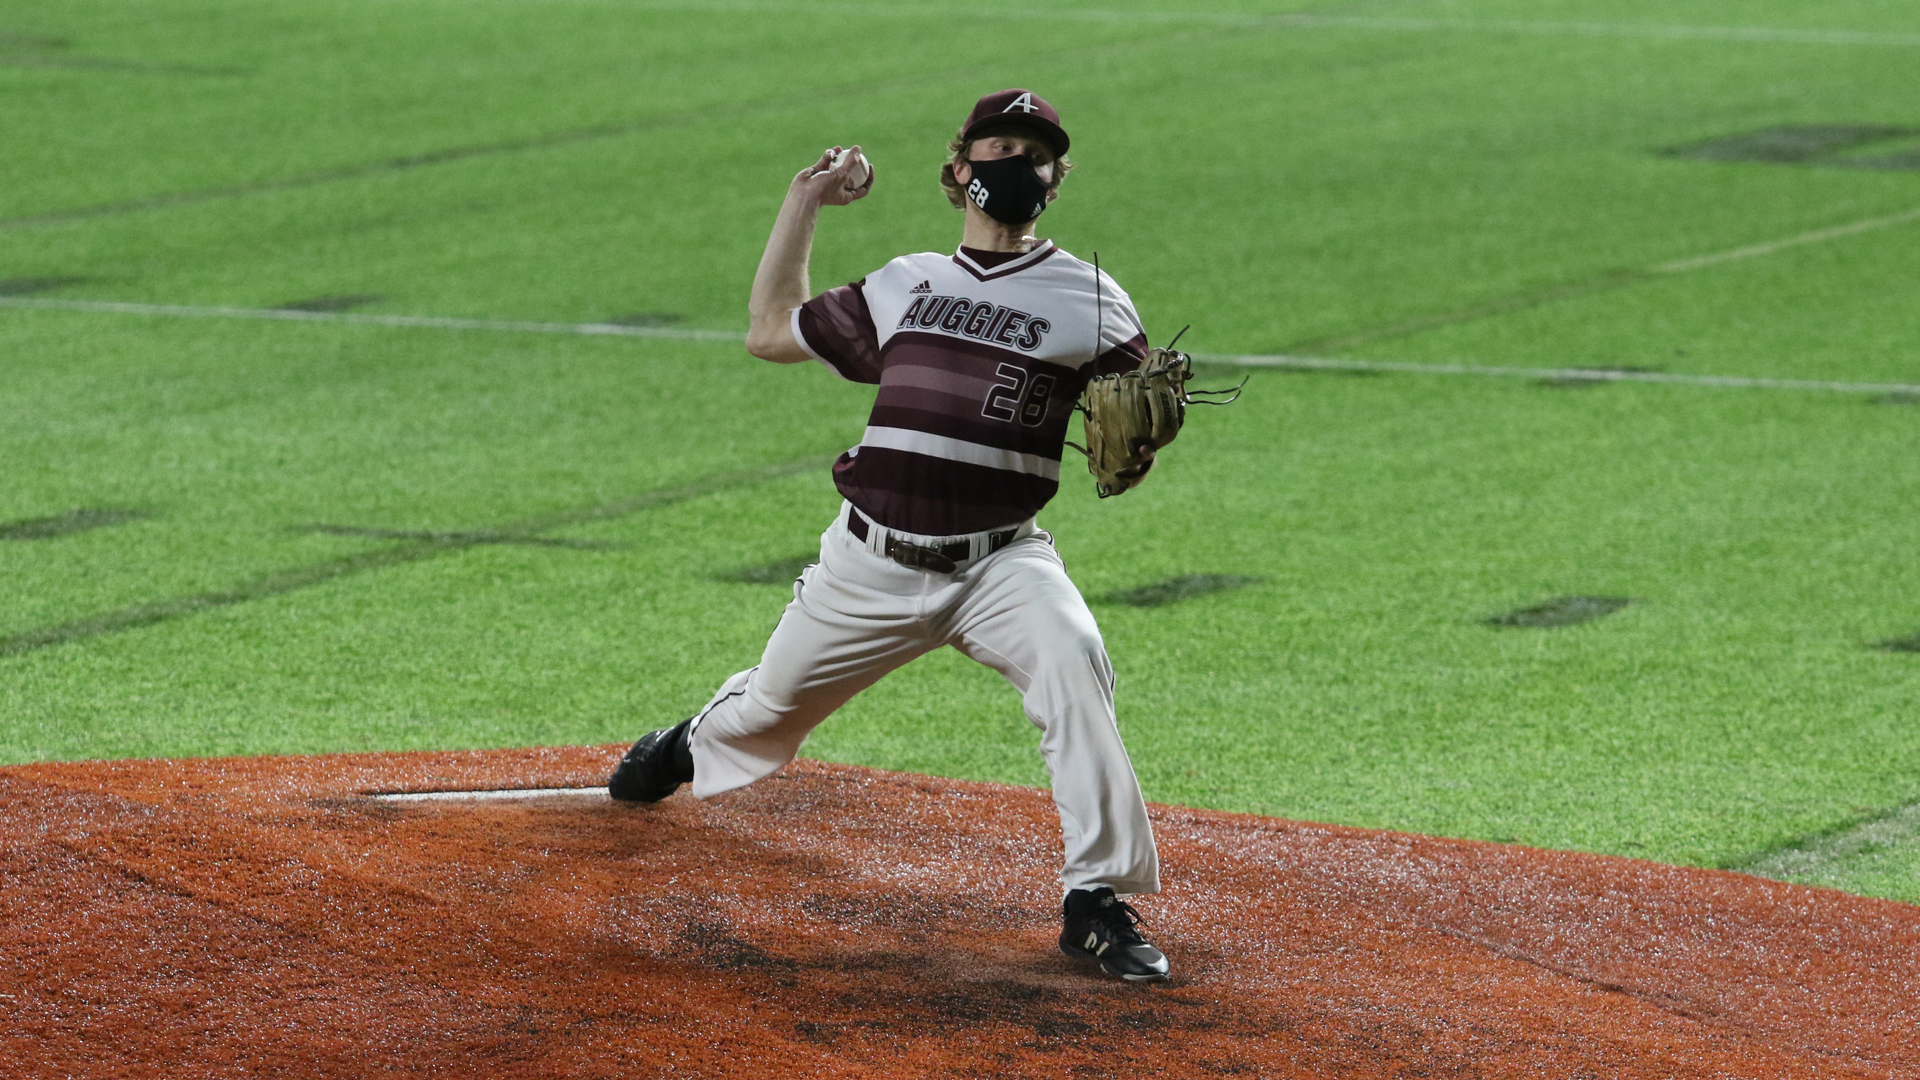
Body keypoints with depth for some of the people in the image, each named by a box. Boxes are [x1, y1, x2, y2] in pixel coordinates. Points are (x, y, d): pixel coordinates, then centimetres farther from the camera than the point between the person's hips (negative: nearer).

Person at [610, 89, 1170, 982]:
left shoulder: (1086, 300, 0)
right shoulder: (905, 286, 12)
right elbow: (772, 333, 19)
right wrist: (802, 203, 18)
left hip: (1000, 563, -3)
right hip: (872, 564, 4)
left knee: (1071, 664, -33)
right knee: (771, 704, 19)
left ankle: (1098, 900, -28)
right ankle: (689, 750, 58)